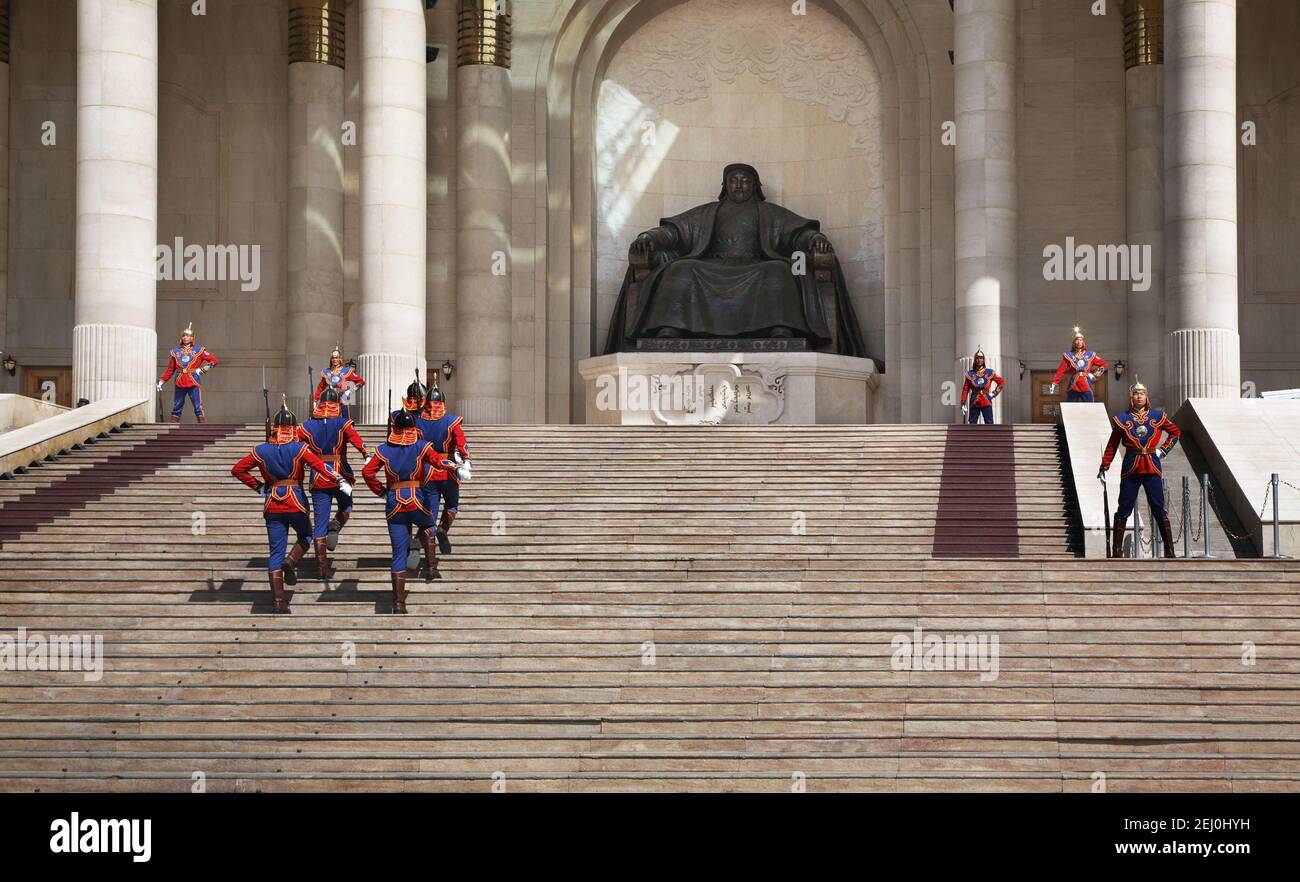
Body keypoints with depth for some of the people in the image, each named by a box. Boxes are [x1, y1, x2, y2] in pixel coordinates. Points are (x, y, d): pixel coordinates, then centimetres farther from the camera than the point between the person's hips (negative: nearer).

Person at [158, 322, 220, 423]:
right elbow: (170, 369, 15)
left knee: (198, 408, -6)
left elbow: (214, 361, 3)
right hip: (180, 383, 3)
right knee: (177, 408, 7)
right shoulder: (176, 351, 12)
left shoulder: (198, 350, 4)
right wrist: (161, 381, 7)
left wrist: (202, 369, -5)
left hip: (194, 384, -3)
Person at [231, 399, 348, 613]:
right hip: (296, 502, -2)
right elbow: (320, 467, -17)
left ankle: (278, 601, 0)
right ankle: (291, 562, -5)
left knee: (275, 551, 4)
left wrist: (258, 486, 11)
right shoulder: (299, 449, -6)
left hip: (272, 505, 2)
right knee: (305, 536, 24)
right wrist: (340, 482, -15)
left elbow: (237, 469, 6)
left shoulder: (261, 450, 4)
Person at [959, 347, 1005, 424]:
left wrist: (994, 393, 2)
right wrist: (963, 404, 0)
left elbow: (1002, 382, 11)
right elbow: (965, 390, 4)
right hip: (974, 403, 0)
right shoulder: (970, 374, 4)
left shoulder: (990, 372, 3)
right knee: (972, 424, 2)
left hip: (986, 403, 0)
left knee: (989, 424, -1)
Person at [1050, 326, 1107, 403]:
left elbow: (1103, 364, 17)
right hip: (1073, 388, -1)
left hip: (1086, 387, 1)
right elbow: (1061, 371, 2)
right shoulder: (1069, 356, 7)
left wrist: (1096, 375, 5)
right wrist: (1054, 384, -7)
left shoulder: (1090, 355, 10)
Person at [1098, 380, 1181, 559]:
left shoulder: (1157, 416, 6)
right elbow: (1112, 445, 6)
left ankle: (1169, 550, 2)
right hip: (1130, 468, 0)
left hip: (1153, 467, 0)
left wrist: (1163, 450, 8)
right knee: (1124, 509, 1)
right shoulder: (1122, 419, 3)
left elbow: (1175, 432, 20)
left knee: (1159, 508, -1)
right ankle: (1116, 550, 6)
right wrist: (1104, 467, 2)